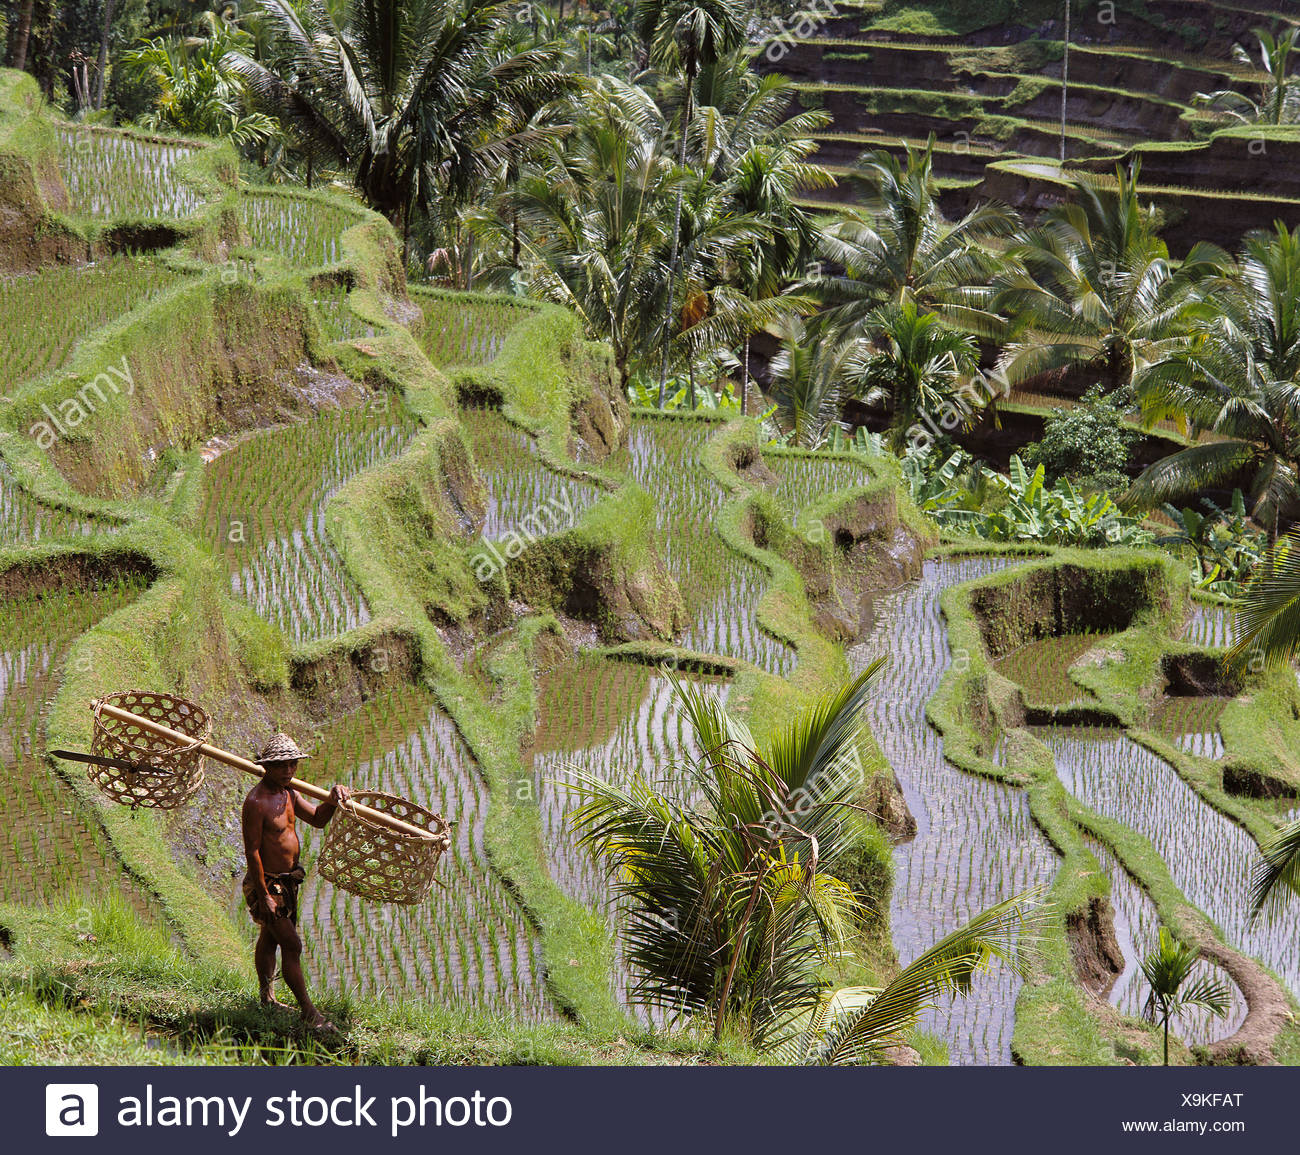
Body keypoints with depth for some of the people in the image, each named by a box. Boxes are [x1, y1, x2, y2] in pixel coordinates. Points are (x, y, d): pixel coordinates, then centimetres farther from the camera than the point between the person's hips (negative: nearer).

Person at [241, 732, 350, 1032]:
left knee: (270, 939, 23)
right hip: (267, 884, -9)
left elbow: (317, 819, 13)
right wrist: (263, 896, -23)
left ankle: (267, 998, 37)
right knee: (292, 945, -9)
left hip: (287, 881, 9)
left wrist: (332, 801, -9)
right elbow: (252, 851, -23)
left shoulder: (287, 793, 6)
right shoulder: (256, 801, -23)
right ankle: (309, 1012, -5)